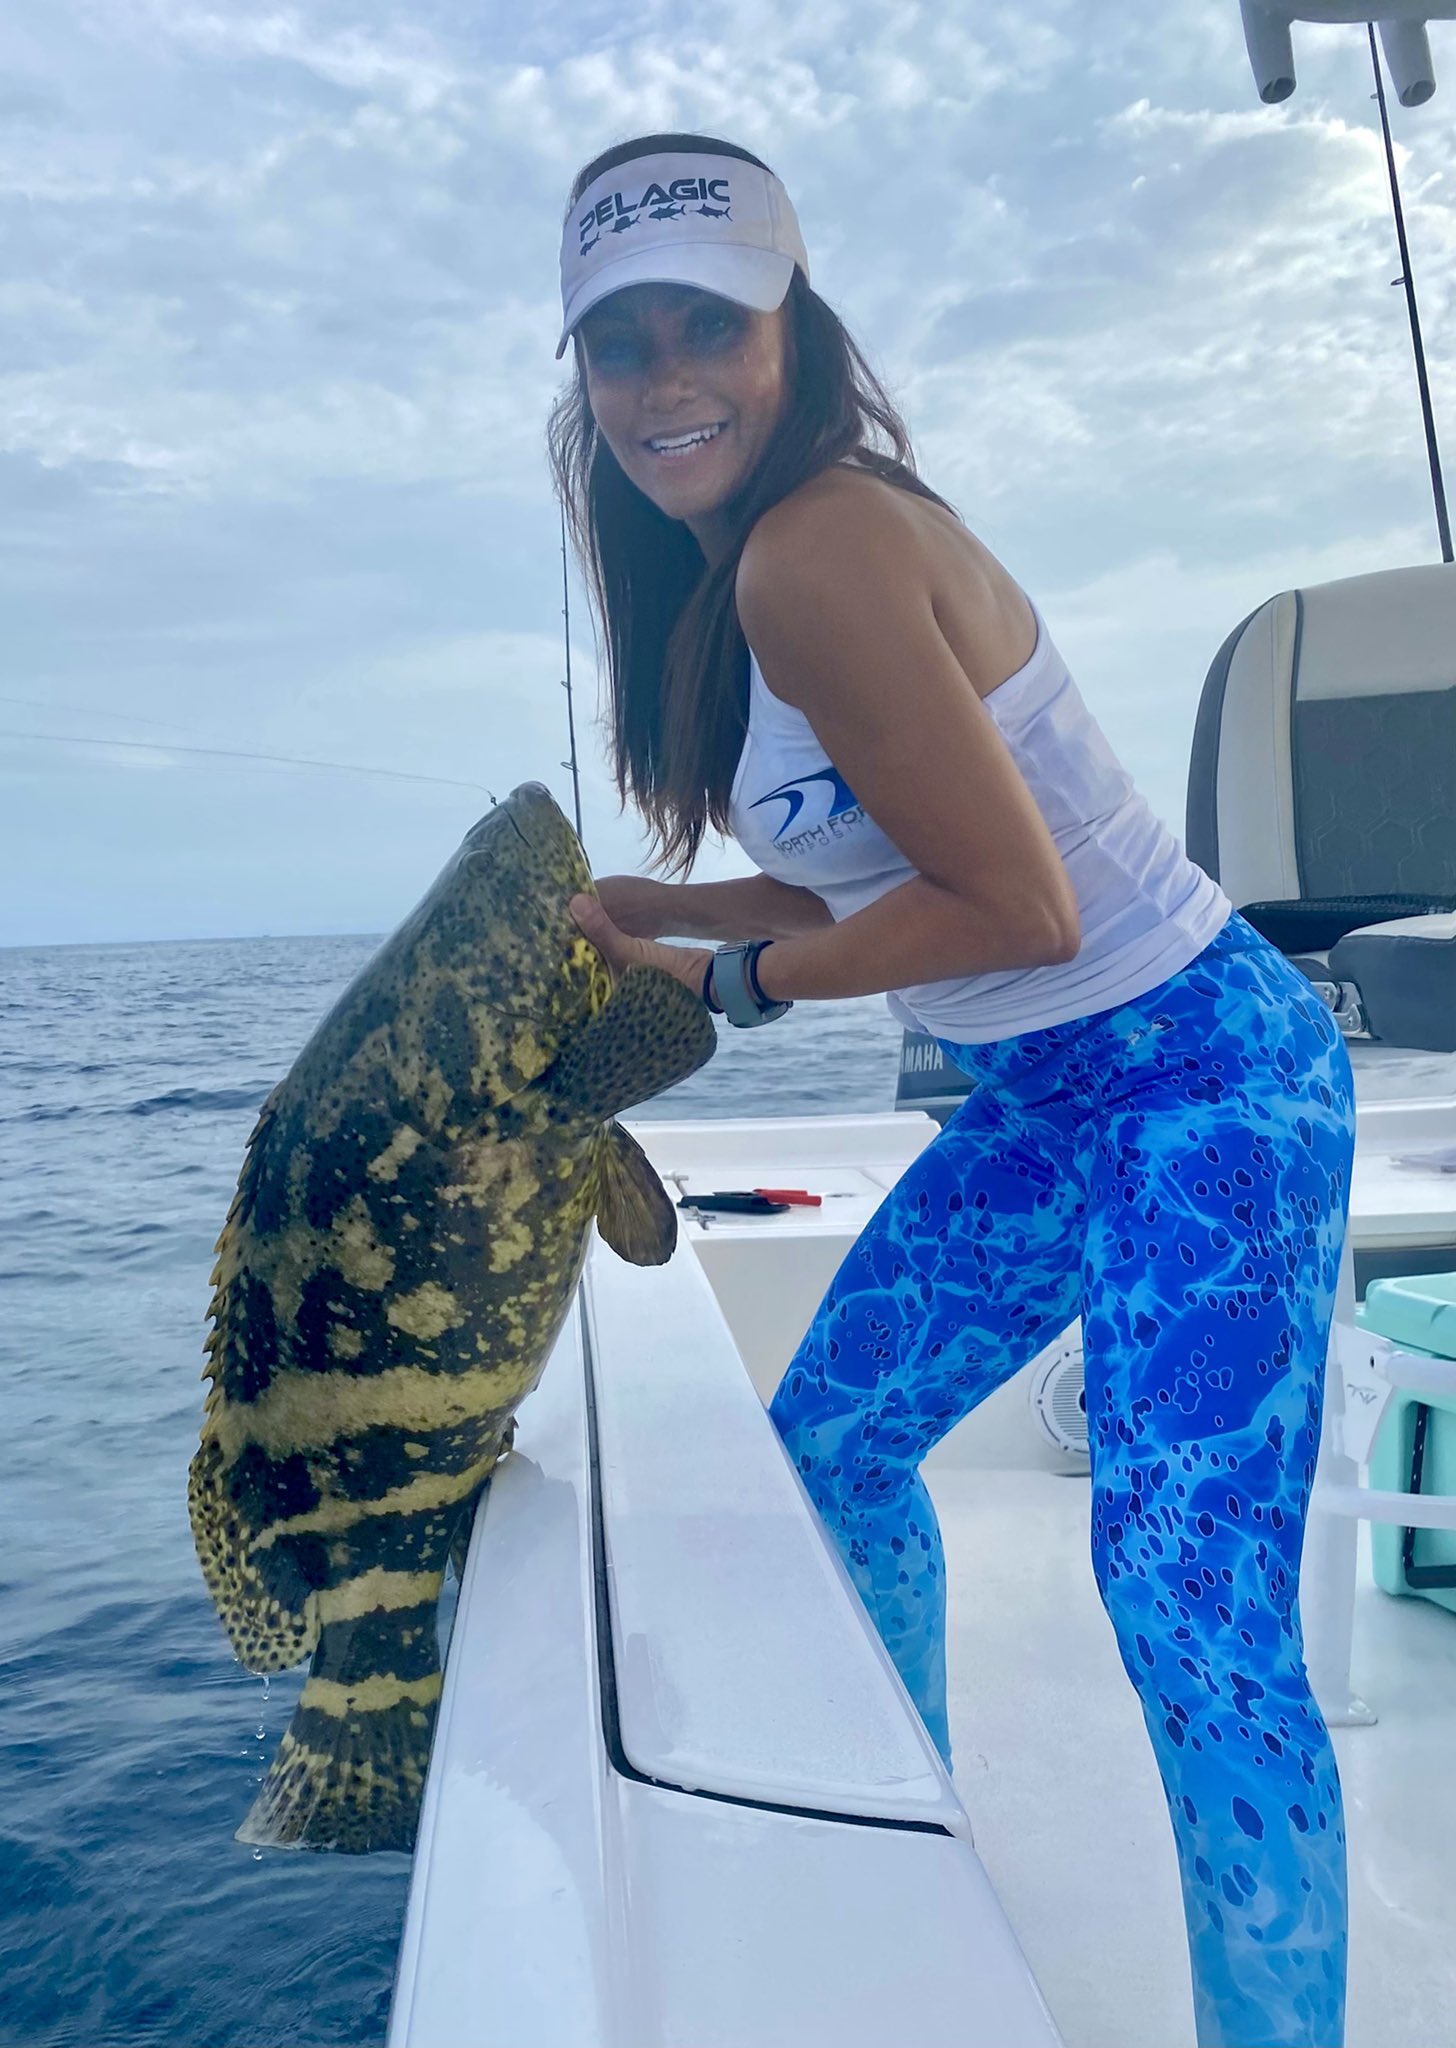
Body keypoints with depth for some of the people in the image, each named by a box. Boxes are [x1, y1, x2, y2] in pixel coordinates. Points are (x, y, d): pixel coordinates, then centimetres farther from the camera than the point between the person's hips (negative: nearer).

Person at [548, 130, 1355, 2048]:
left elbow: (1015, 905, -24)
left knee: (1192, 1609, -14)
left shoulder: (818, 547, -21)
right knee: (832, 1437, 17)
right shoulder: (731, 568, 8)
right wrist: (649, 909, 10)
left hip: (1202, 1075, -10)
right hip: (1049, 1094, 10)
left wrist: (735, 979, -13)